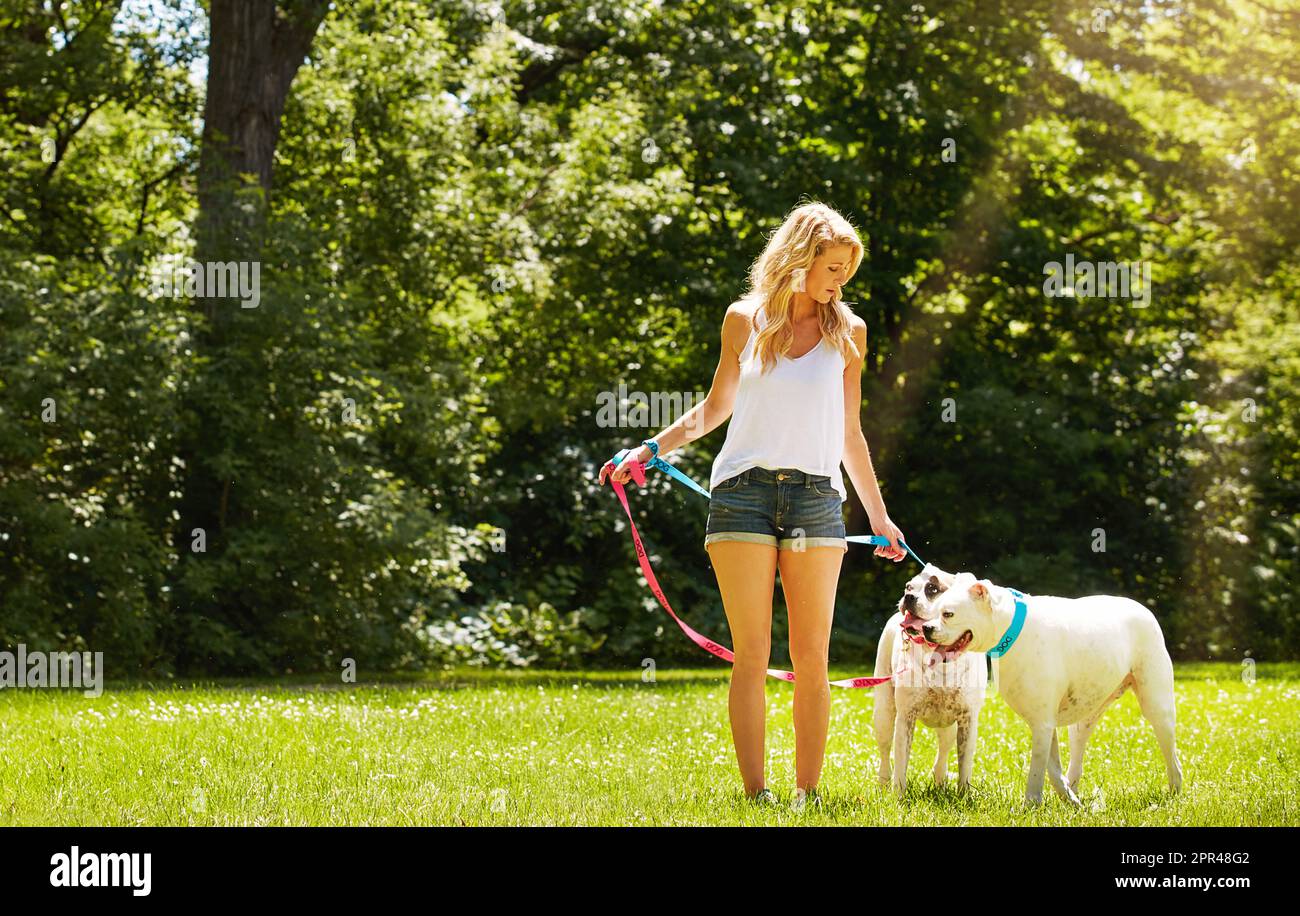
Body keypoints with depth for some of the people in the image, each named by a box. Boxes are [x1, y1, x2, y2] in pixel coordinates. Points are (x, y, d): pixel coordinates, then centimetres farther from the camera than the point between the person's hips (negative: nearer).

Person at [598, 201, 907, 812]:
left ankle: (807, 792, 4)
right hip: (743, 490, -1)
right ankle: (756, 794, -3)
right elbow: (715, 408, 18)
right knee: (751, 653, -4)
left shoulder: (847, 332, 10)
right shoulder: (744, 320, 8)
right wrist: (650, 447, 7)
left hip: (815, 498, 1)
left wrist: (878, 514, 20)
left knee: (811, 657, 0)